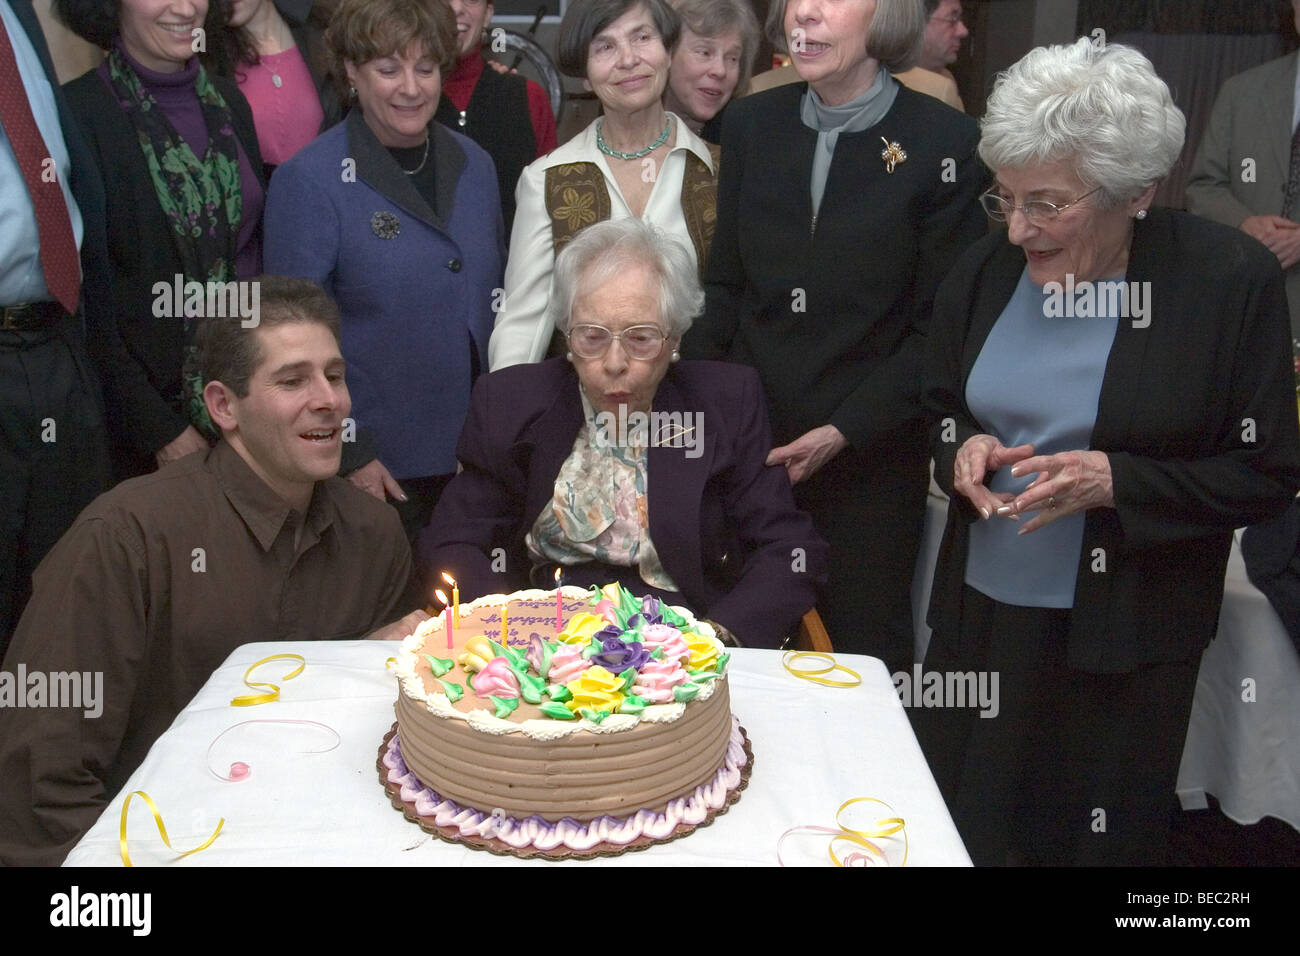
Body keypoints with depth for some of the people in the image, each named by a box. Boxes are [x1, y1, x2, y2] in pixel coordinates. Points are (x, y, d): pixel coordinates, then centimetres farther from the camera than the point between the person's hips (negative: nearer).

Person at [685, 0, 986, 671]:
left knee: (864, 647, 9)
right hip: (749, 441, 3)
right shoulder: (752, 124, 5)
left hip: (870, 459, -3)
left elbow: (941, 325, -7)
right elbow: (724, 285, 10)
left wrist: (844, 431, -13)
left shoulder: (944, 141, -7)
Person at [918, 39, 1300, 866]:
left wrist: (1116, 482, -22)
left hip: (1127, 641, -3)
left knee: (1098, 838, 13)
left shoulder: (1231, 280, -12)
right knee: (957, 833, 13)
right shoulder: (986, 271, -1)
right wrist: (963, 448, -10)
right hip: (980, 613, 4)